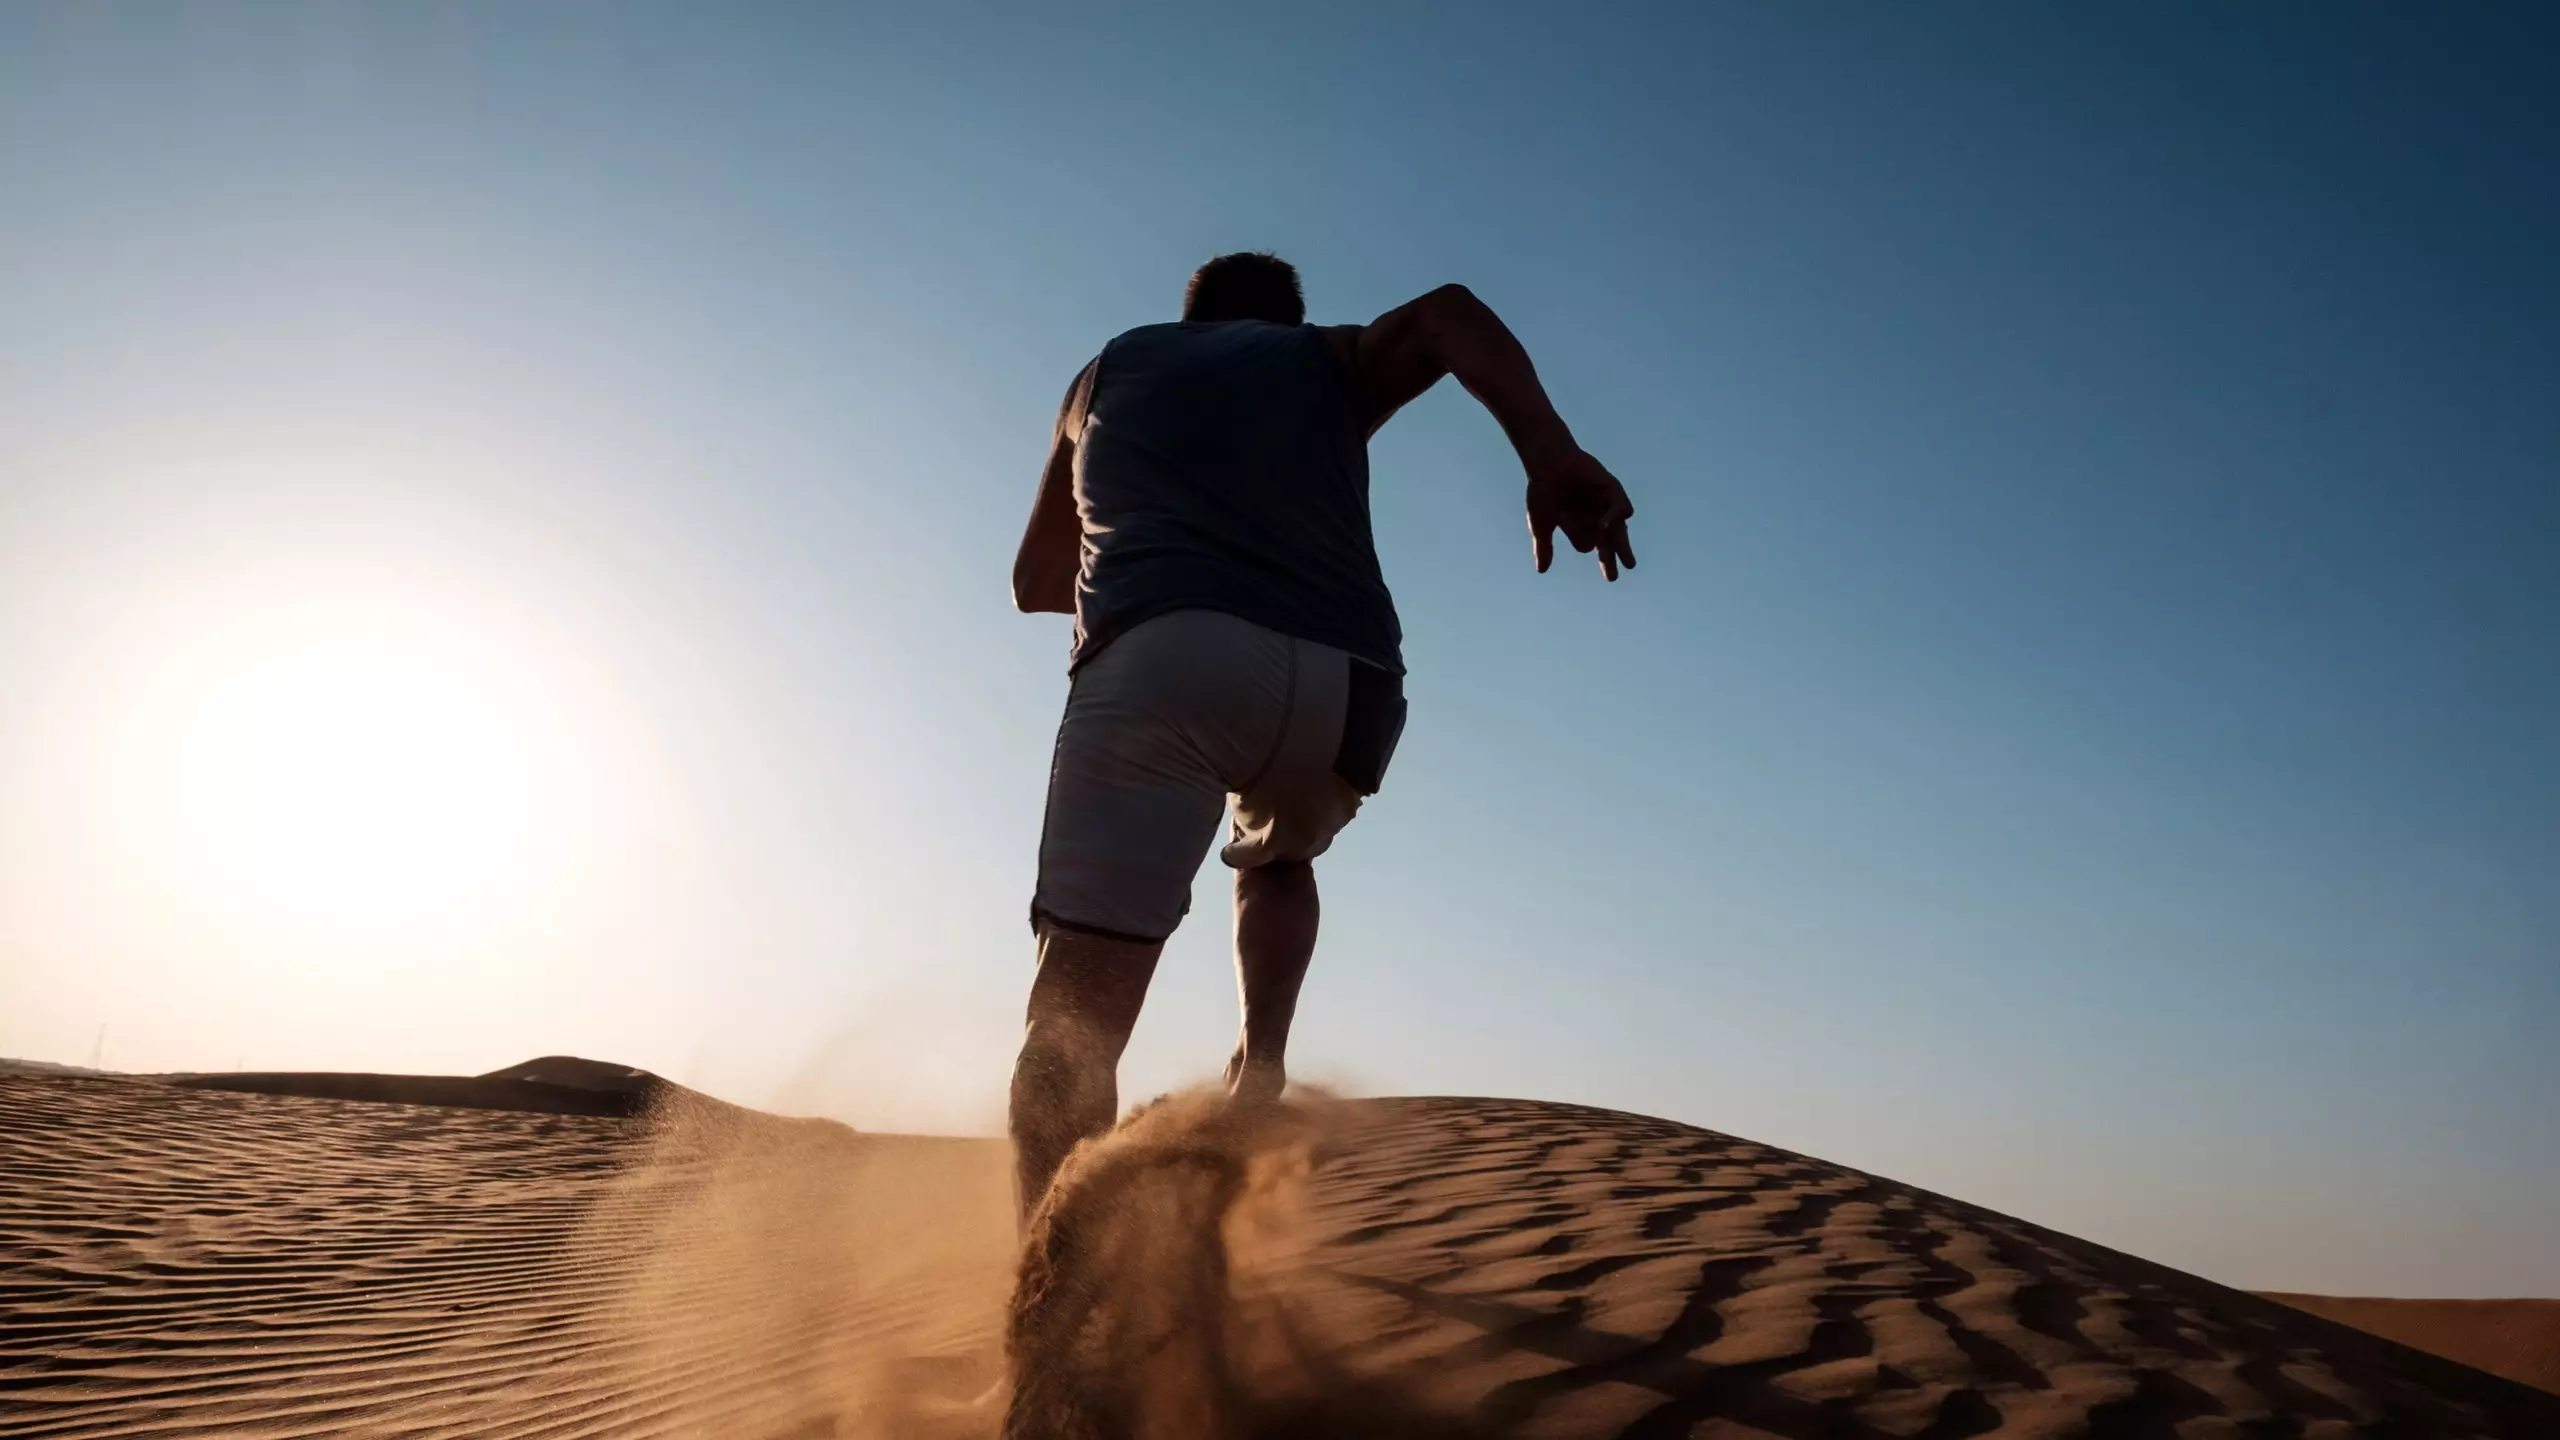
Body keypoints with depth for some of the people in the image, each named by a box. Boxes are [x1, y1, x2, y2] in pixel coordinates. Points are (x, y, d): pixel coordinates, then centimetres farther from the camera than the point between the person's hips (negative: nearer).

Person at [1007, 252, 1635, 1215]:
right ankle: (1259, 1069, 11)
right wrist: (1552, 458, -7)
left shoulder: (1111, 369, 34)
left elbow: (1037, 582, 40)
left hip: (1164, 657, -2)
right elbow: (1447, 314, 7)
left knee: (1070, 1032, -7)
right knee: (1278, 857, 34)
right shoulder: (1333, 358, 31)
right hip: (1344, 686, 2)